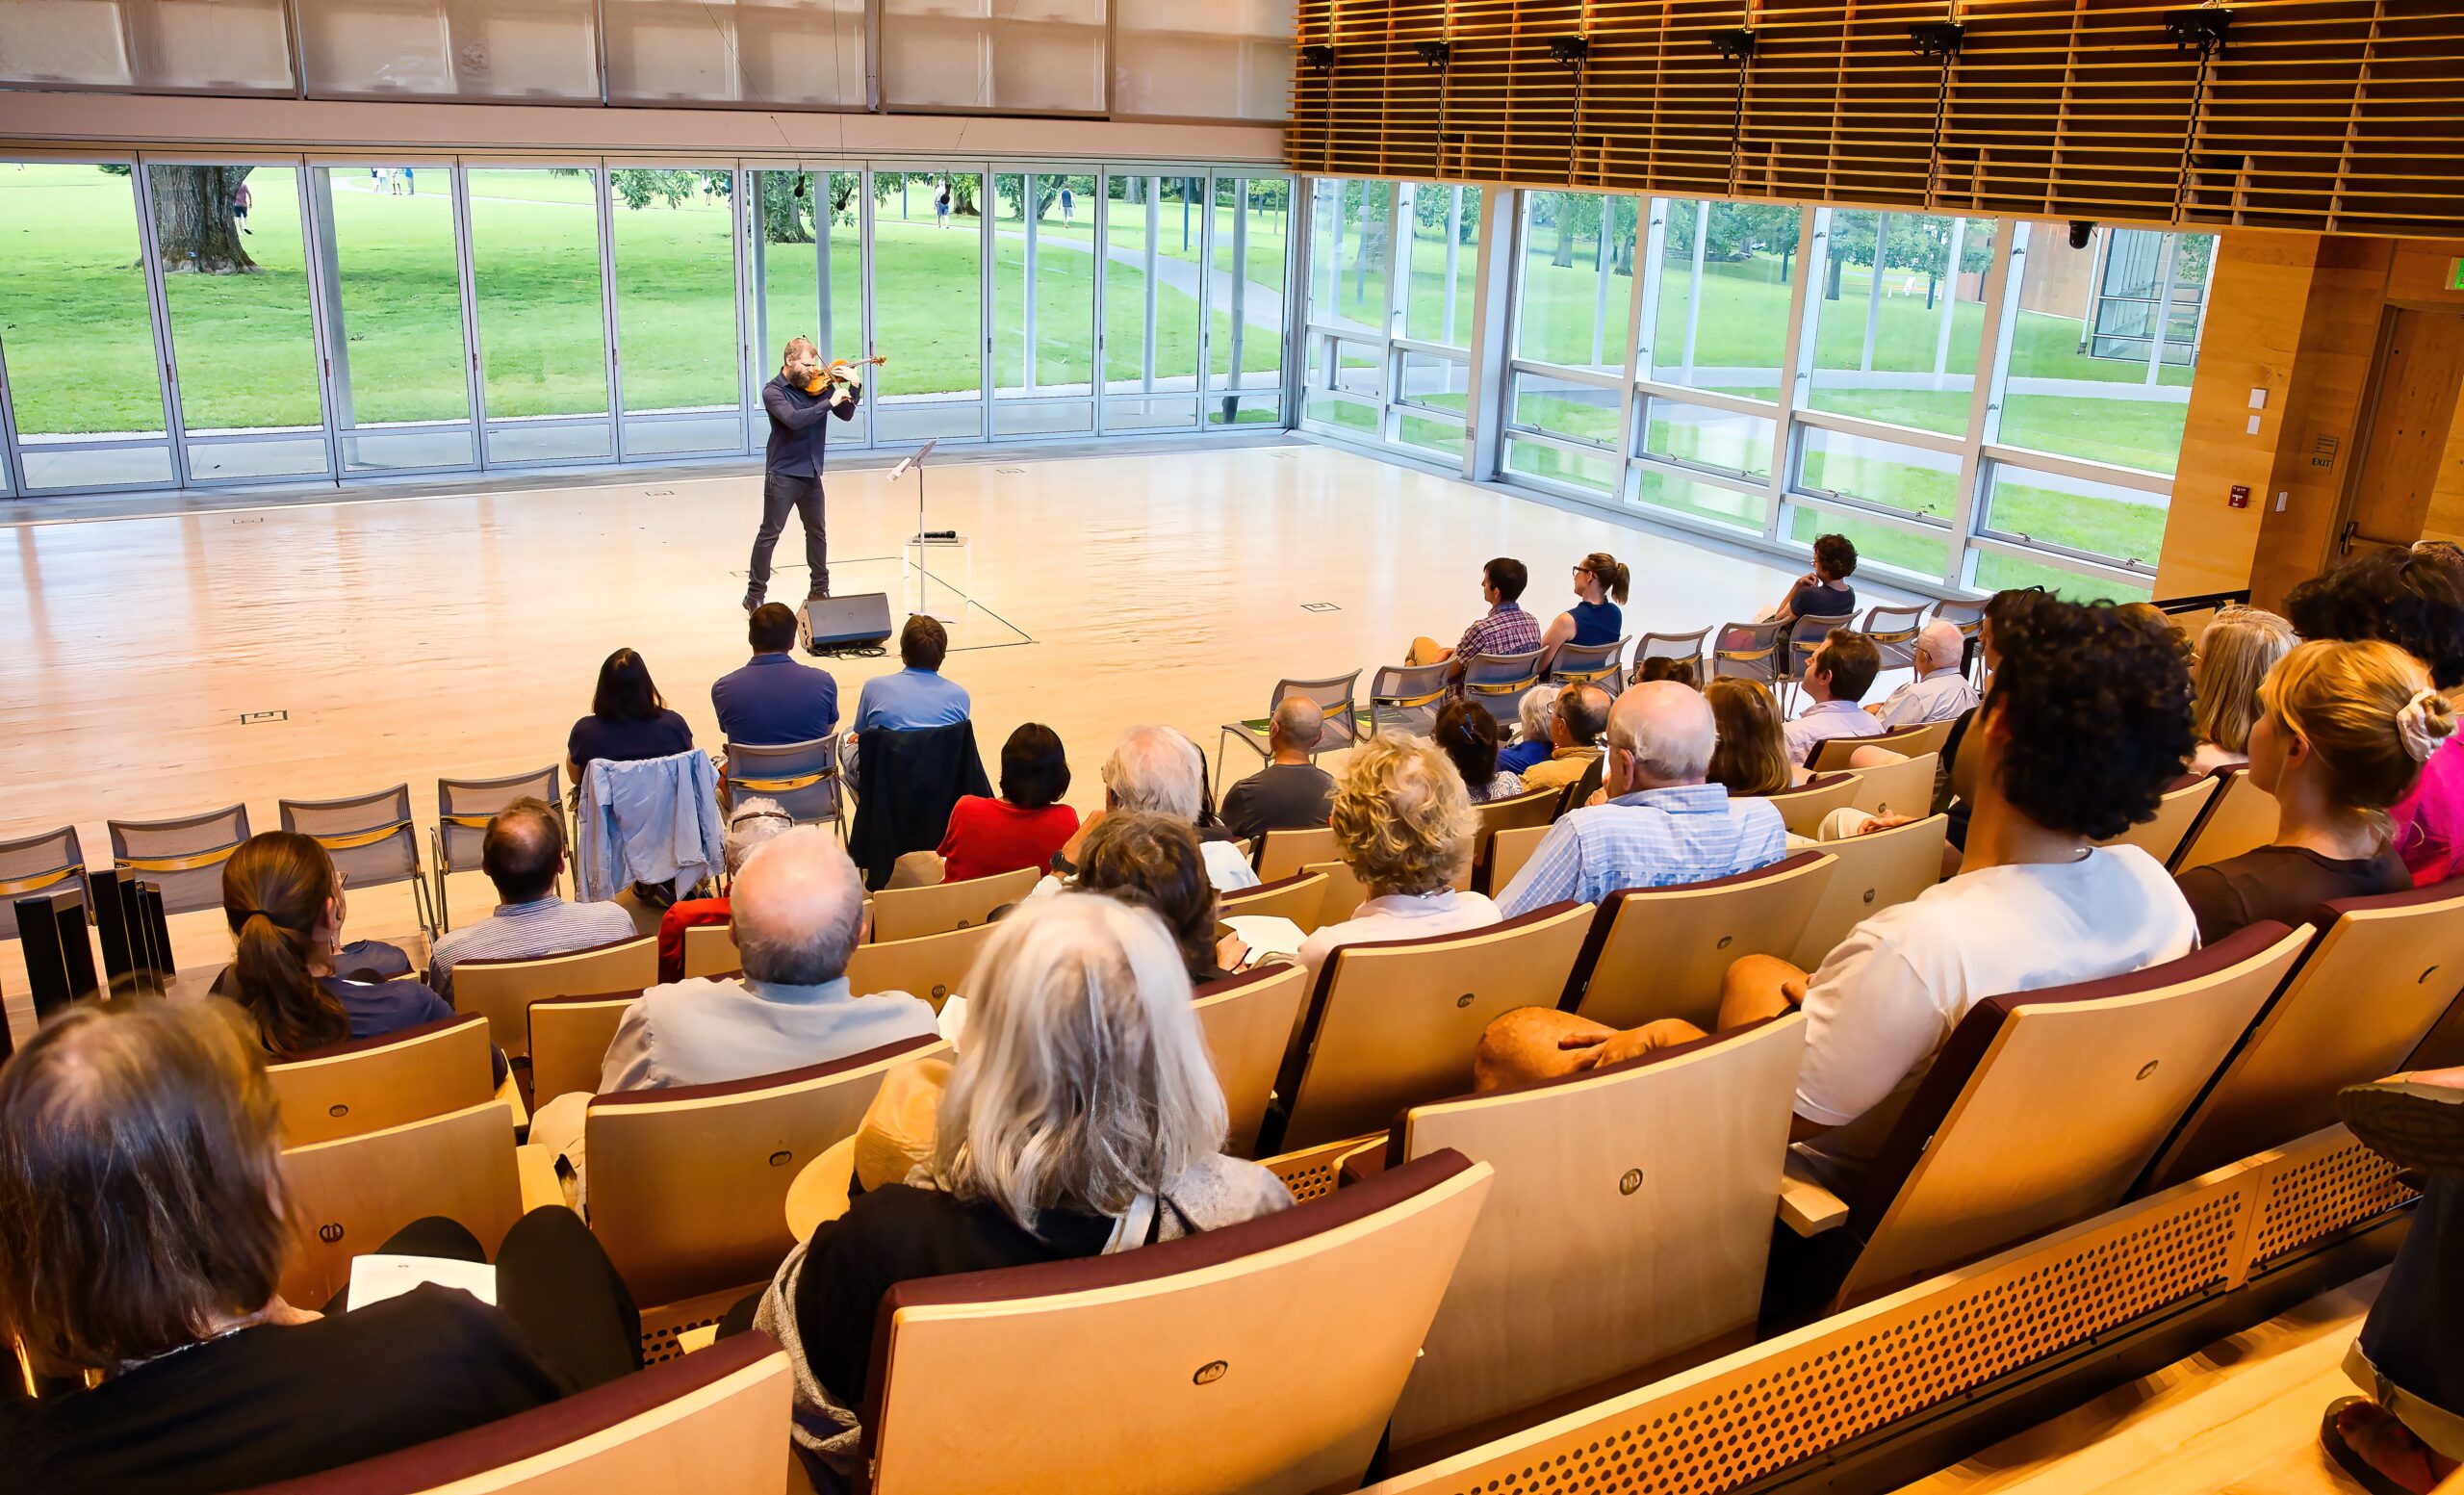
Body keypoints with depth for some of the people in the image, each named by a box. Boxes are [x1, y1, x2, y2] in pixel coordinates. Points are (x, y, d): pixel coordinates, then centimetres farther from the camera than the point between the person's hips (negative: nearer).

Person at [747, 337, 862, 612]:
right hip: (782, 474, -5)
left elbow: (846, 414, 3)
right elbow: (794, 419, -28)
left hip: (811, 472, 5)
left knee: (817, 532, 15)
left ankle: (819, 590, 28)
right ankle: (755, 594, 6)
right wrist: (829, 402, -27)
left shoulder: (818, 384, 2)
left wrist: (854, 386, -11)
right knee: (770, 532, -2)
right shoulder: (773, 391, -11)